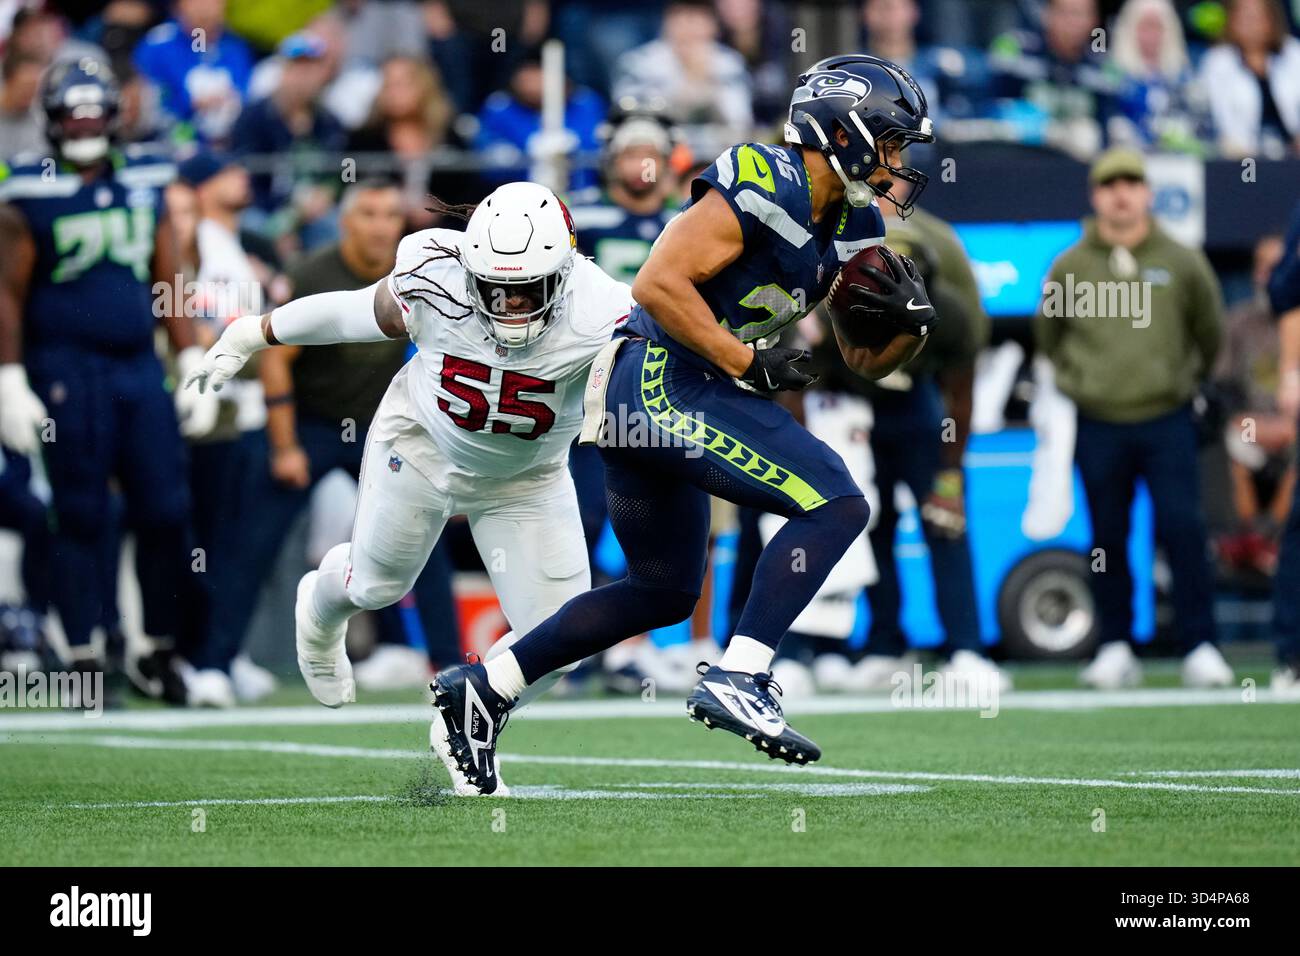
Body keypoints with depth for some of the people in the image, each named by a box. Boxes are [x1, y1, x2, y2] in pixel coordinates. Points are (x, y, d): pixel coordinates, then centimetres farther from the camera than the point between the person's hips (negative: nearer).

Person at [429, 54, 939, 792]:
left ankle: (484, 688, 24)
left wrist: (911, 323, 0)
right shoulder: (762, 187, -14)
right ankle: (738, 680, -18)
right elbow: (658, 285, -21)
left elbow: (867, 360, 20)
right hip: (664, 379, -10)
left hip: (640, 397, 10)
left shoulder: (848, 226, 13)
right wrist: (747, 361, -18)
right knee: (835, 504, -15)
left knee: (665, 592, 20)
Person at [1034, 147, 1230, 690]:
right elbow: (1048, 334, 17)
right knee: (1108, 539, 4)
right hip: (1099, 427, 1)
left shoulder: (1181, 263, 3)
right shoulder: (1069, 267, 3)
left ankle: (1200, 647, -5)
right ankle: (1116, 648, 12)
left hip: (1168, 422, -1)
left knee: (1183, 529, -9)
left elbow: (1209, 333, 16)